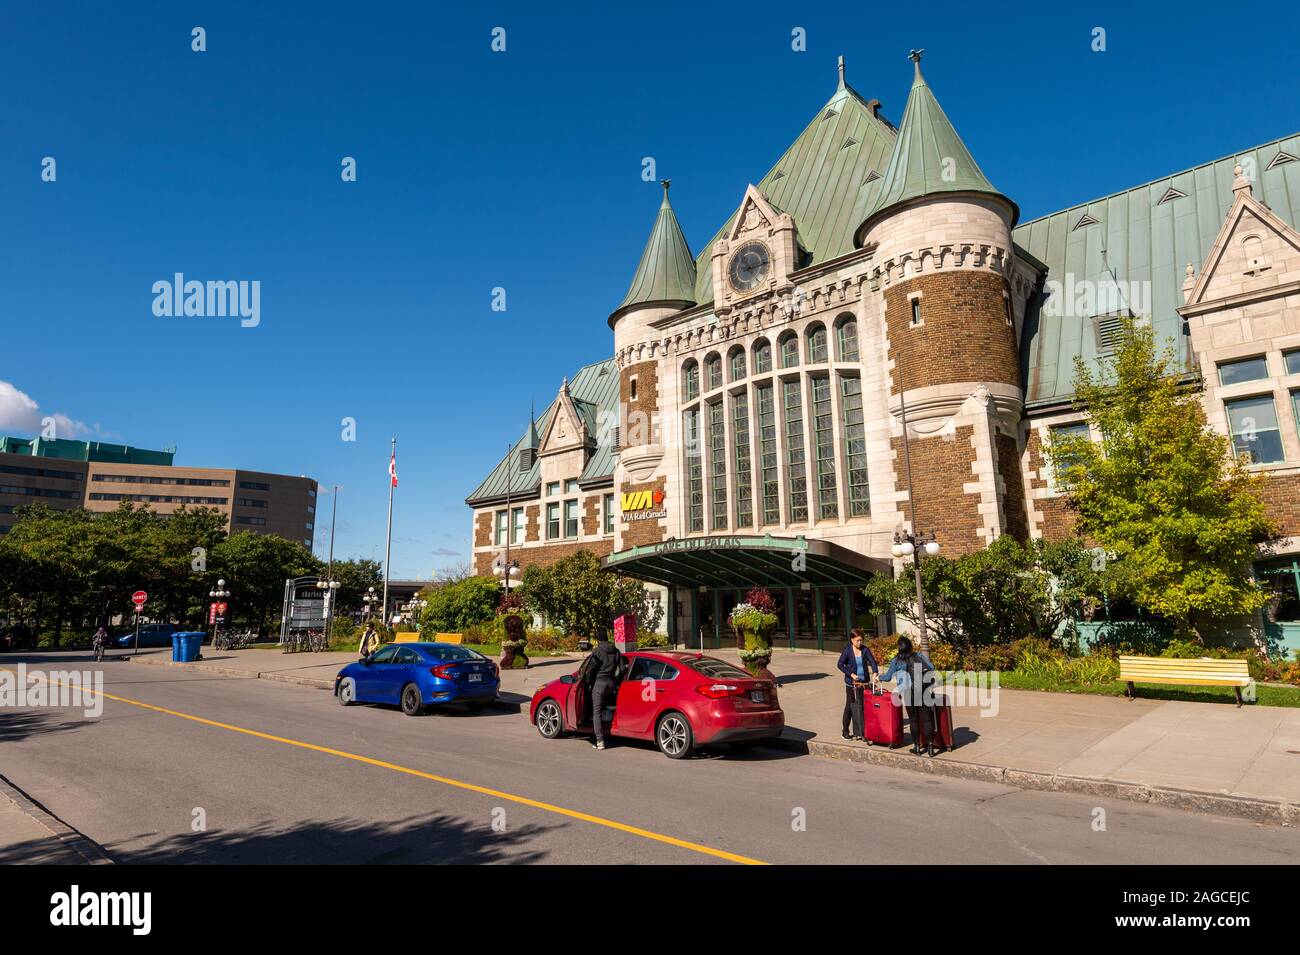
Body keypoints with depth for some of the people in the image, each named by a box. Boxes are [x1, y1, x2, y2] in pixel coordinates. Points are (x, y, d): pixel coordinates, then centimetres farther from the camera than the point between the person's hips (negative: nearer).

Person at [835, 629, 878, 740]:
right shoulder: (847, 650, -7)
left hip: (863, 682, 3)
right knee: (850, 705, 3)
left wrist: (875, 672, -26)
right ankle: (844, 731, 17)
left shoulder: (865, 650, 0)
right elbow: (840, 664, -6)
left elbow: (872, 661, -8)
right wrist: (851, 674, -14)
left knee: (861, 706, 5)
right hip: (851, 683, -3)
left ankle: (859, 732, 16)